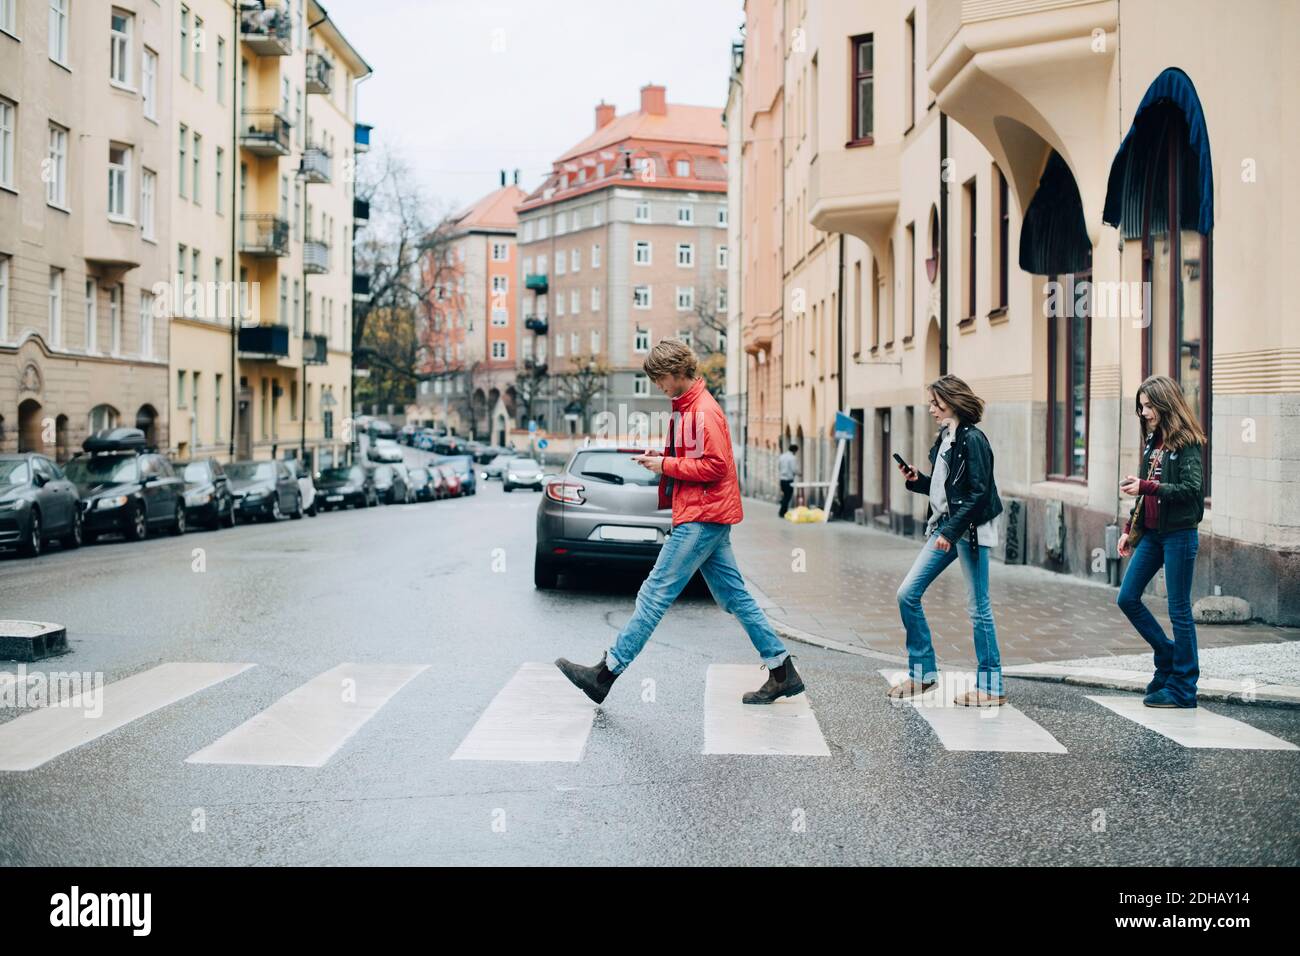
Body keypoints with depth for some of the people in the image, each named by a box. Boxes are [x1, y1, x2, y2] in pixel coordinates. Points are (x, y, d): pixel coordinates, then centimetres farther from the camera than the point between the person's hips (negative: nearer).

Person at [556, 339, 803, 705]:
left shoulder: (703, 411, -14)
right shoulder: (684, 407, 17)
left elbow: (715, 466, -20)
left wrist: (667, 465, -13)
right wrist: (661, 459, 6)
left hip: (702, 519, -10)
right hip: (706, 519, 10)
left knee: (656, 593, -7)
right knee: (735, 597, 10)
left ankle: (606, 673, -4)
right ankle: (783, 672, 13)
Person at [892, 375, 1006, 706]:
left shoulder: (972, 439, -12)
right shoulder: (945, 438, 13)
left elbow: (978, 492, -18)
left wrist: (952, 530, -21)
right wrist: (916, 480, 5)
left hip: (969, 530, -9)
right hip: (944, 527, 9)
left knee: (978, 607, -1)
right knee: (907, 593, 5)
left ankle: (991, 687, 9)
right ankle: (923, 673, 15)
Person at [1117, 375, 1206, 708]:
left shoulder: (1187, 442, -11)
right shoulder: (1153, 441, 12)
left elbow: (1190, 489, -19)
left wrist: (1146, 486, -24)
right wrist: (1130, 529, 16)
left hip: (1179, 534, -8)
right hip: (1151, 533, 8)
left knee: (1179, 610, -1)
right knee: (1127, 598, 8)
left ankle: (1182, 687, 8)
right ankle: (1168, 656, 24)